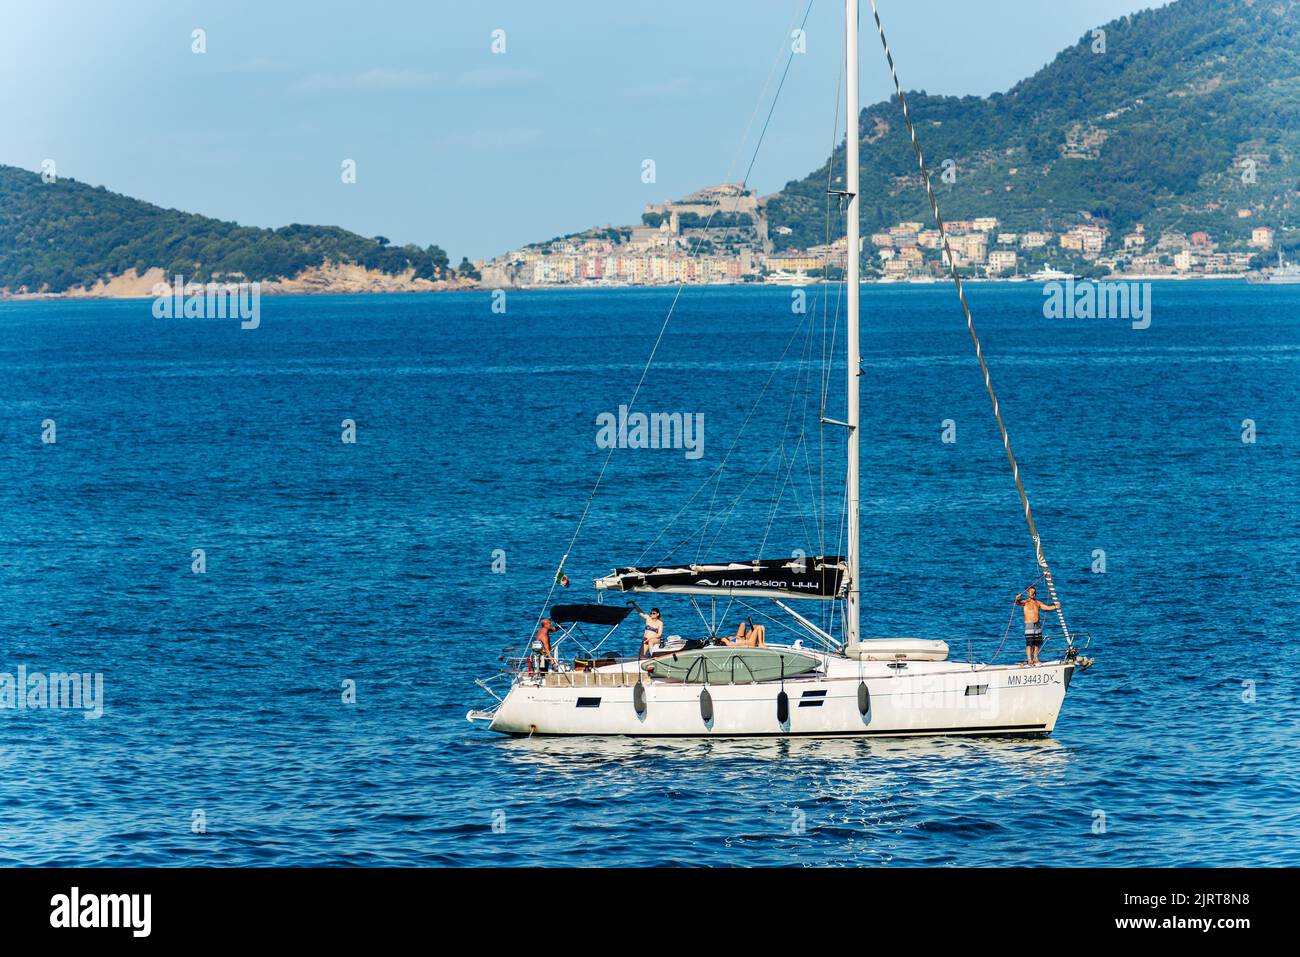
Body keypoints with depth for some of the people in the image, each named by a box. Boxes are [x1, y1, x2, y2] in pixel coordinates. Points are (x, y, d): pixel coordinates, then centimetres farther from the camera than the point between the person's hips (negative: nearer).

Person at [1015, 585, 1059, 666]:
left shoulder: (1038, 603, 14)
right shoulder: (1025, 602, -3)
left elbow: (1047, 607, 14)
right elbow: (1019, 603, -22)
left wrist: (1055, 607, -1)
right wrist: (1017, 600, -45)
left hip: (1037, 625, 6)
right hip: (1029, 625, -6)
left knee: (1036, 644, 8)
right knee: (1029, 644, -10)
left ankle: (1036, 659, 16)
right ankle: (1029, 660, -12)